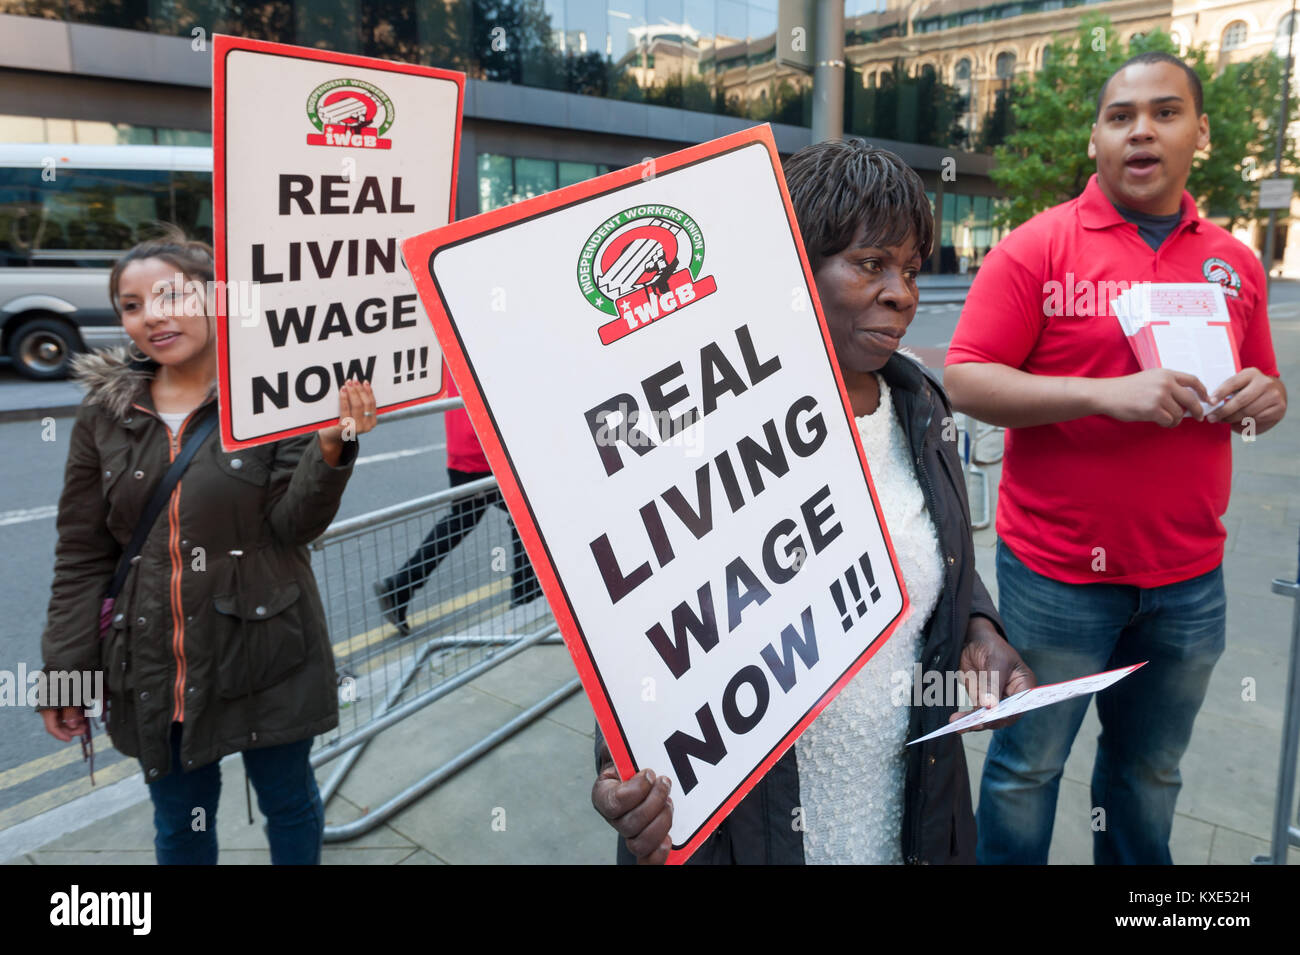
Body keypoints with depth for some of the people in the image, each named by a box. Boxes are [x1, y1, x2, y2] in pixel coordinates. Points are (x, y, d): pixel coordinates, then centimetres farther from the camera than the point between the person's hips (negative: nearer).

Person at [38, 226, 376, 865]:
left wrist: (330, 448, -30)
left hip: (264, 659, -3)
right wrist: (65, 671, 4)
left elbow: (295, 524, -13)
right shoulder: (106, 414, 0)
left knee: (289, 804, 18)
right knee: (179, 824, 21)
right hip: (153, 673, 3)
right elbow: (82, 555, 4)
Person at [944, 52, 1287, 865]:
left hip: (1190, 580, 5)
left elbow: (1265, 390, 19)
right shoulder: (1038, 247, -7)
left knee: (1151, 772, 19)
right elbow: (966, 382, -13)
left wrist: (1264, 399, -5)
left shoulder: (1235, 263, 9)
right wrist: (1107, 392, -23)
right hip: (1056, 572, -4)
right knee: (1027, 767, 10)